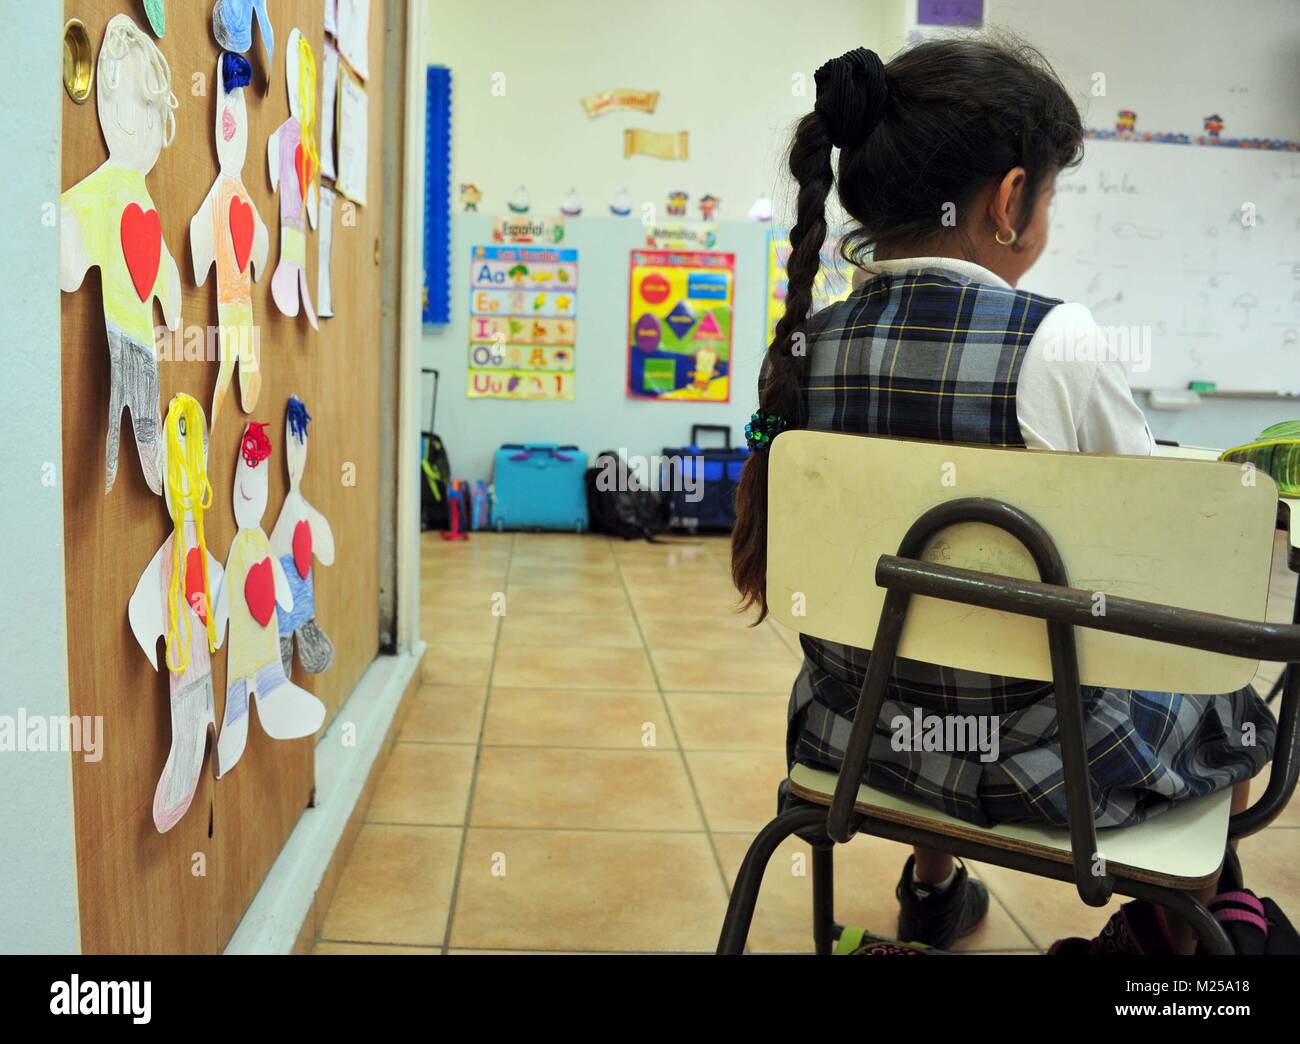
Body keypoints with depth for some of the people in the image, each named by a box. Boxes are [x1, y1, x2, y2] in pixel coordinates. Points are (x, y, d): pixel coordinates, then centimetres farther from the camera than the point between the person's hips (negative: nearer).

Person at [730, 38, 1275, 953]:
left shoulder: (802, 348, -7)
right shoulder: (1058, 344, -21)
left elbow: (764, 572, 3)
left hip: (854, 733, 5)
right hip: (1039, 766, -4)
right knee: (1237, 714, 25)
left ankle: (935, 888, 54)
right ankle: (1178, 934, 43)